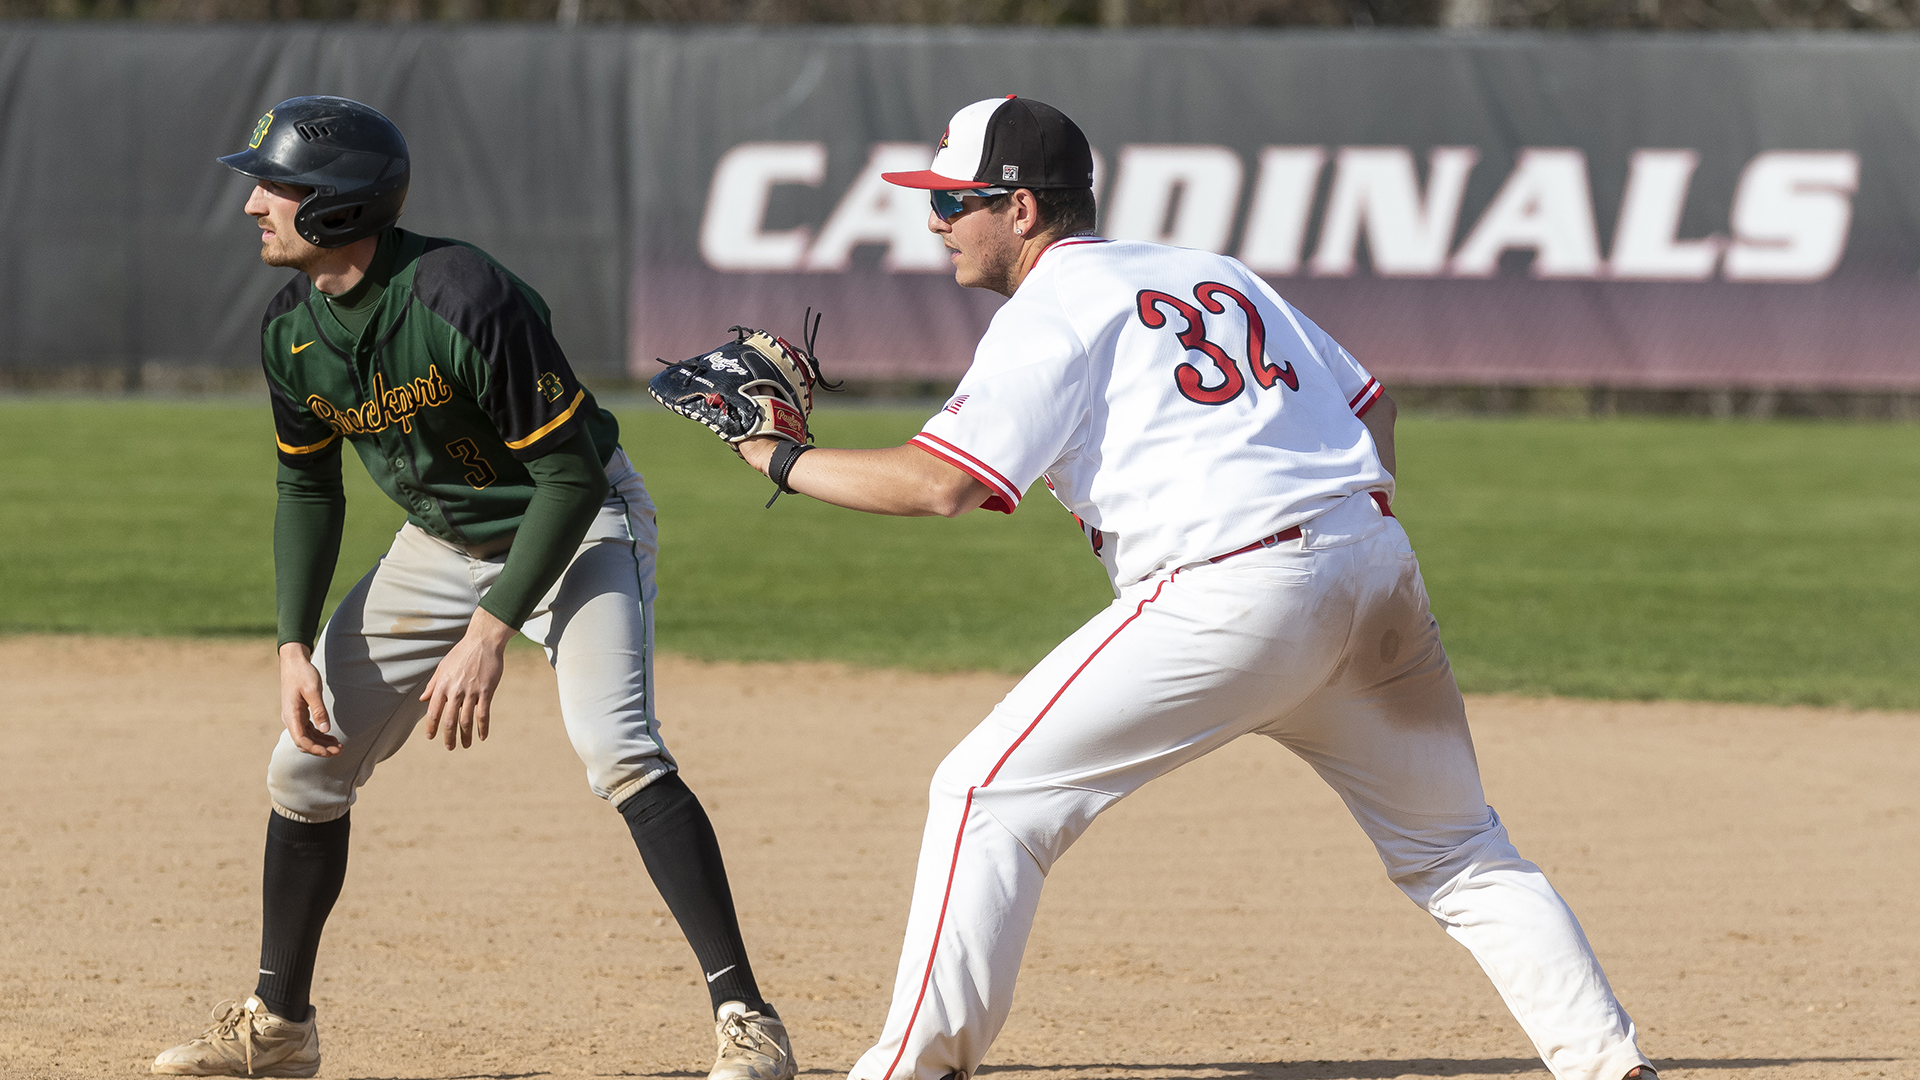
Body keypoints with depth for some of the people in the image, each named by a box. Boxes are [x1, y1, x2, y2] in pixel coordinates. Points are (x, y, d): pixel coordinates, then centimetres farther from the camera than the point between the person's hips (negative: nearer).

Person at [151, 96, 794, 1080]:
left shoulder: (461, 300, -31)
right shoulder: (292, 330, -9)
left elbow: (569, 473, -27)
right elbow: (308, 489, 6)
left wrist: (490, 633, -29)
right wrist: (294, 647, -5)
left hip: (577, 525, -7)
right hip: (441, 545, 7)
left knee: (616, 748, -28)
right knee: (306, 761, 5)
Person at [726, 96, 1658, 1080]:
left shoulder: (1049, 313, 1)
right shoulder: (1215, 275, 24)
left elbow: (938, 483, -9)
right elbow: (1367, 401, 26)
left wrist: (780, 458, 2)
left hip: (1236, 593, -7)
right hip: (1377, 564, 7)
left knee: (989, 795, 0)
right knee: (1454, 849, 19)